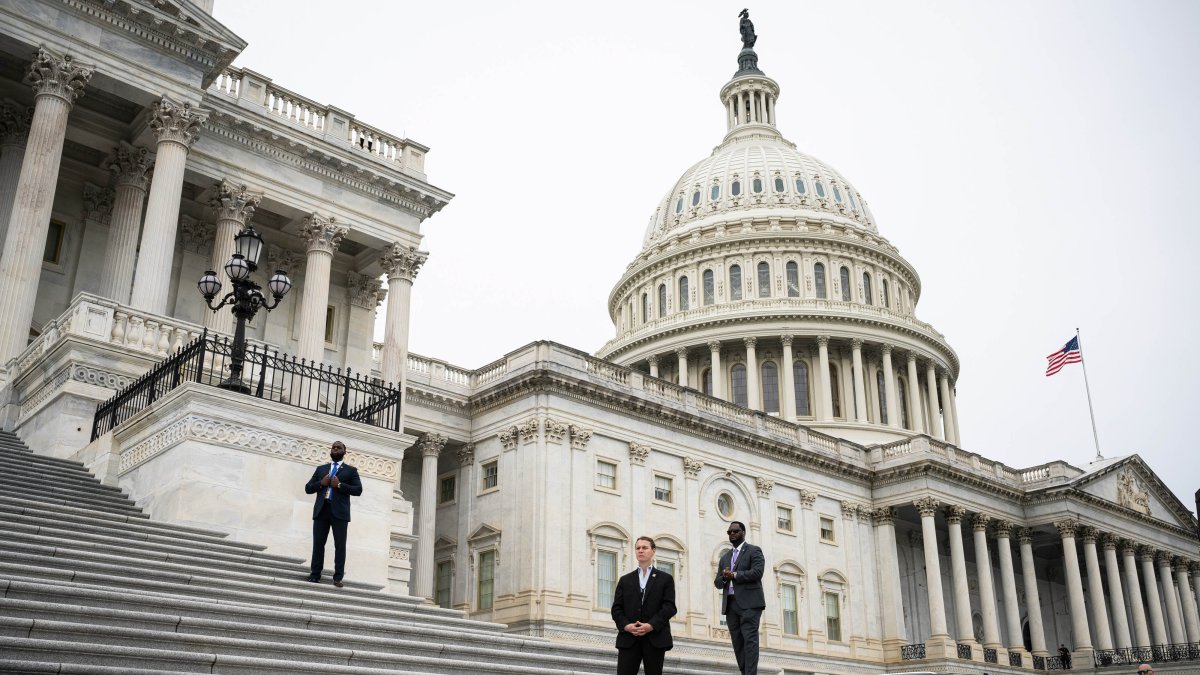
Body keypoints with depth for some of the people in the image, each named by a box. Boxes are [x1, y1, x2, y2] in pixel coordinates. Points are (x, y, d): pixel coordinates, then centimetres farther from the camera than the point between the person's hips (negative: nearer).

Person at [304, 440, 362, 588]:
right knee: (318, 543, 2)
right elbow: (308, 488, 14)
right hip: (321, 510, 3)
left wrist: (340, 485, -10)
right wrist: (321, 483, -4)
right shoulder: (321, 469, 20)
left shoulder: (350, 470, 11)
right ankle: (315, 575, 7)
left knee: (340, 545, -4)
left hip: (339, 511, -3)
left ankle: (338, 578, -2)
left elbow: (358, 490, -1)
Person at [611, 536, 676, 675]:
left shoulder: (665, 579, 11)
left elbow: (670, 607, 0)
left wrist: (651, 625, -14)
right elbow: (616, 608, 9)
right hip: (628, 638, 1)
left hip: (655, 638, -1)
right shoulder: (625, 580, 18)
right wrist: (626, 625, -11)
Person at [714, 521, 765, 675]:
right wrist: (724, 577, -6)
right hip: (730, 604, 6)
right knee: (737, 642, 3)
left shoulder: (754, 551, 5)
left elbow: (757, 572, -12)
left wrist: (734, 575, -9)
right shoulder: (725, 557, 23)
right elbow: (718, 582, 17)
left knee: (750, 639, -13)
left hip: (749, 602, -6)